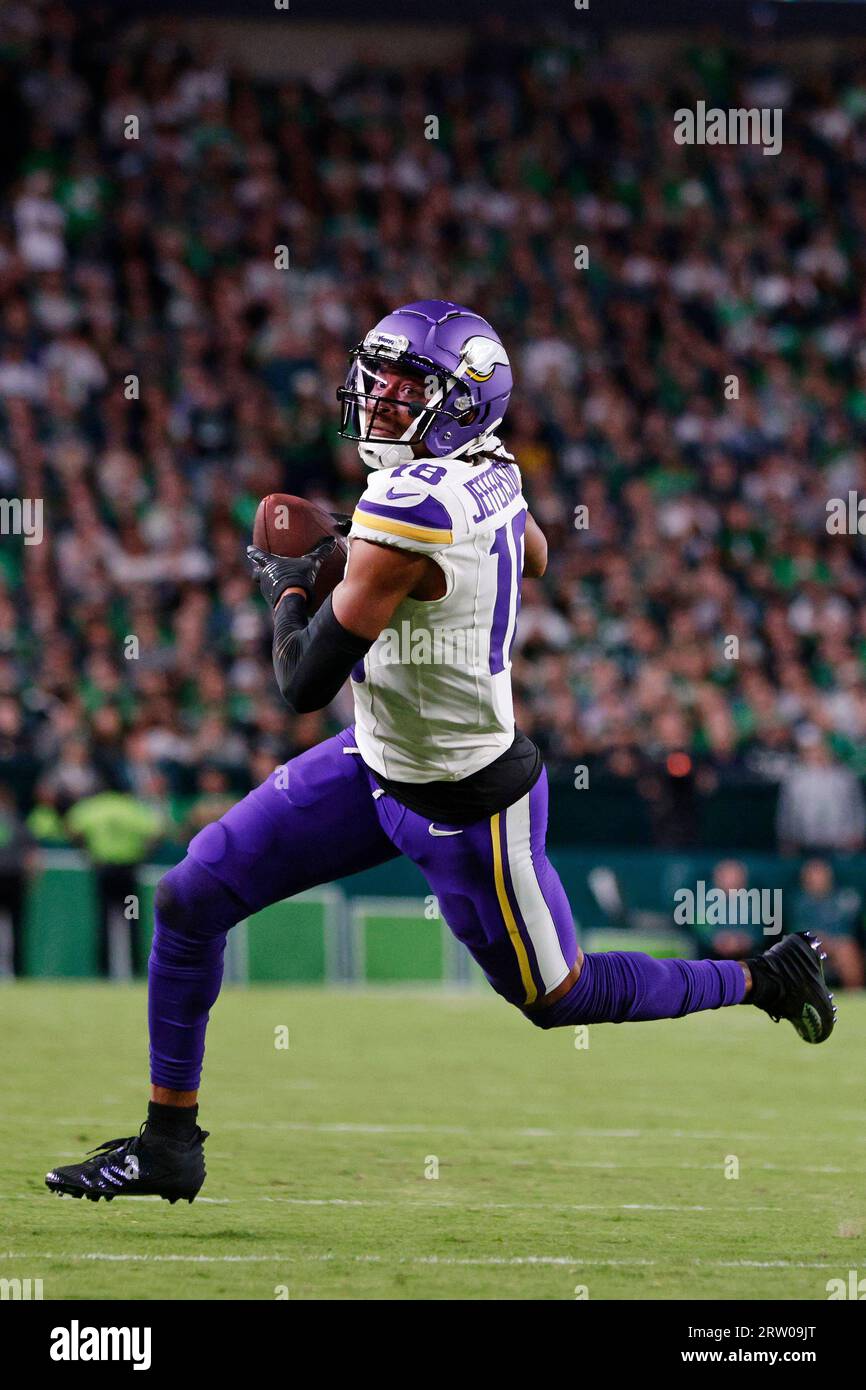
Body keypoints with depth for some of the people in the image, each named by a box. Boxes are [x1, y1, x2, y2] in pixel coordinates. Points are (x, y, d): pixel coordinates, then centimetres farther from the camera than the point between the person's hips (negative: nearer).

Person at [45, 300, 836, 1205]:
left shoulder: (412, 507, -31)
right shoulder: (488, 474, -5)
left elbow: (305, 685, -26)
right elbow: (533, 559, 22)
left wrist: (287, 588, -8)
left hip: (466, 808, -9)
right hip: (379, 760, 9)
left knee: (556, 998, 12)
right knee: (190, 900, 4)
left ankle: (766, 979, 33)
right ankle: (169, 1143, 13)